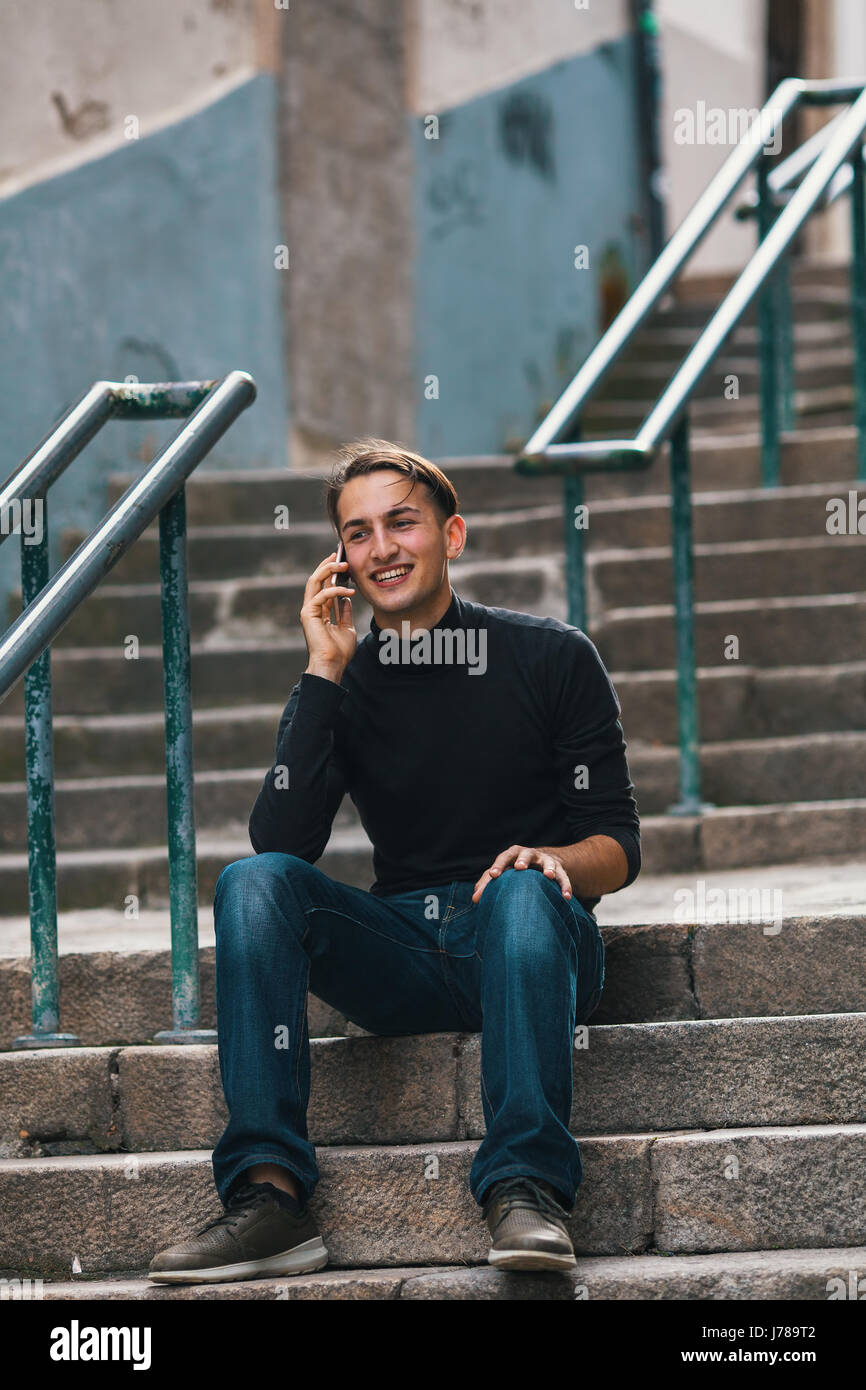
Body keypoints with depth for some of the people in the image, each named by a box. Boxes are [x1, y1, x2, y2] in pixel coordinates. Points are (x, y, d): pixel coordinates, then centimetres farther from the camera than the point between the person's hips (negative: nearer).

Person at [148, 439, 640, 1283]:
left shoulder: (550, 658, 3)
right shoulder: (346, 684, 9)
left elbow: (617, 846, 1)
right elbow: (281, 844, -7)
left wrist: (555, 859, -23)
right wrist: (325, 674, -8)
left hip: (531, 954, -2)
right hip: (404, 960, 3)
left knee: (522, 890, -36)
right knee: (251, 884, -23)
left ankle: (526, 1189, -44)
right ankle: (268, 1196, -35)